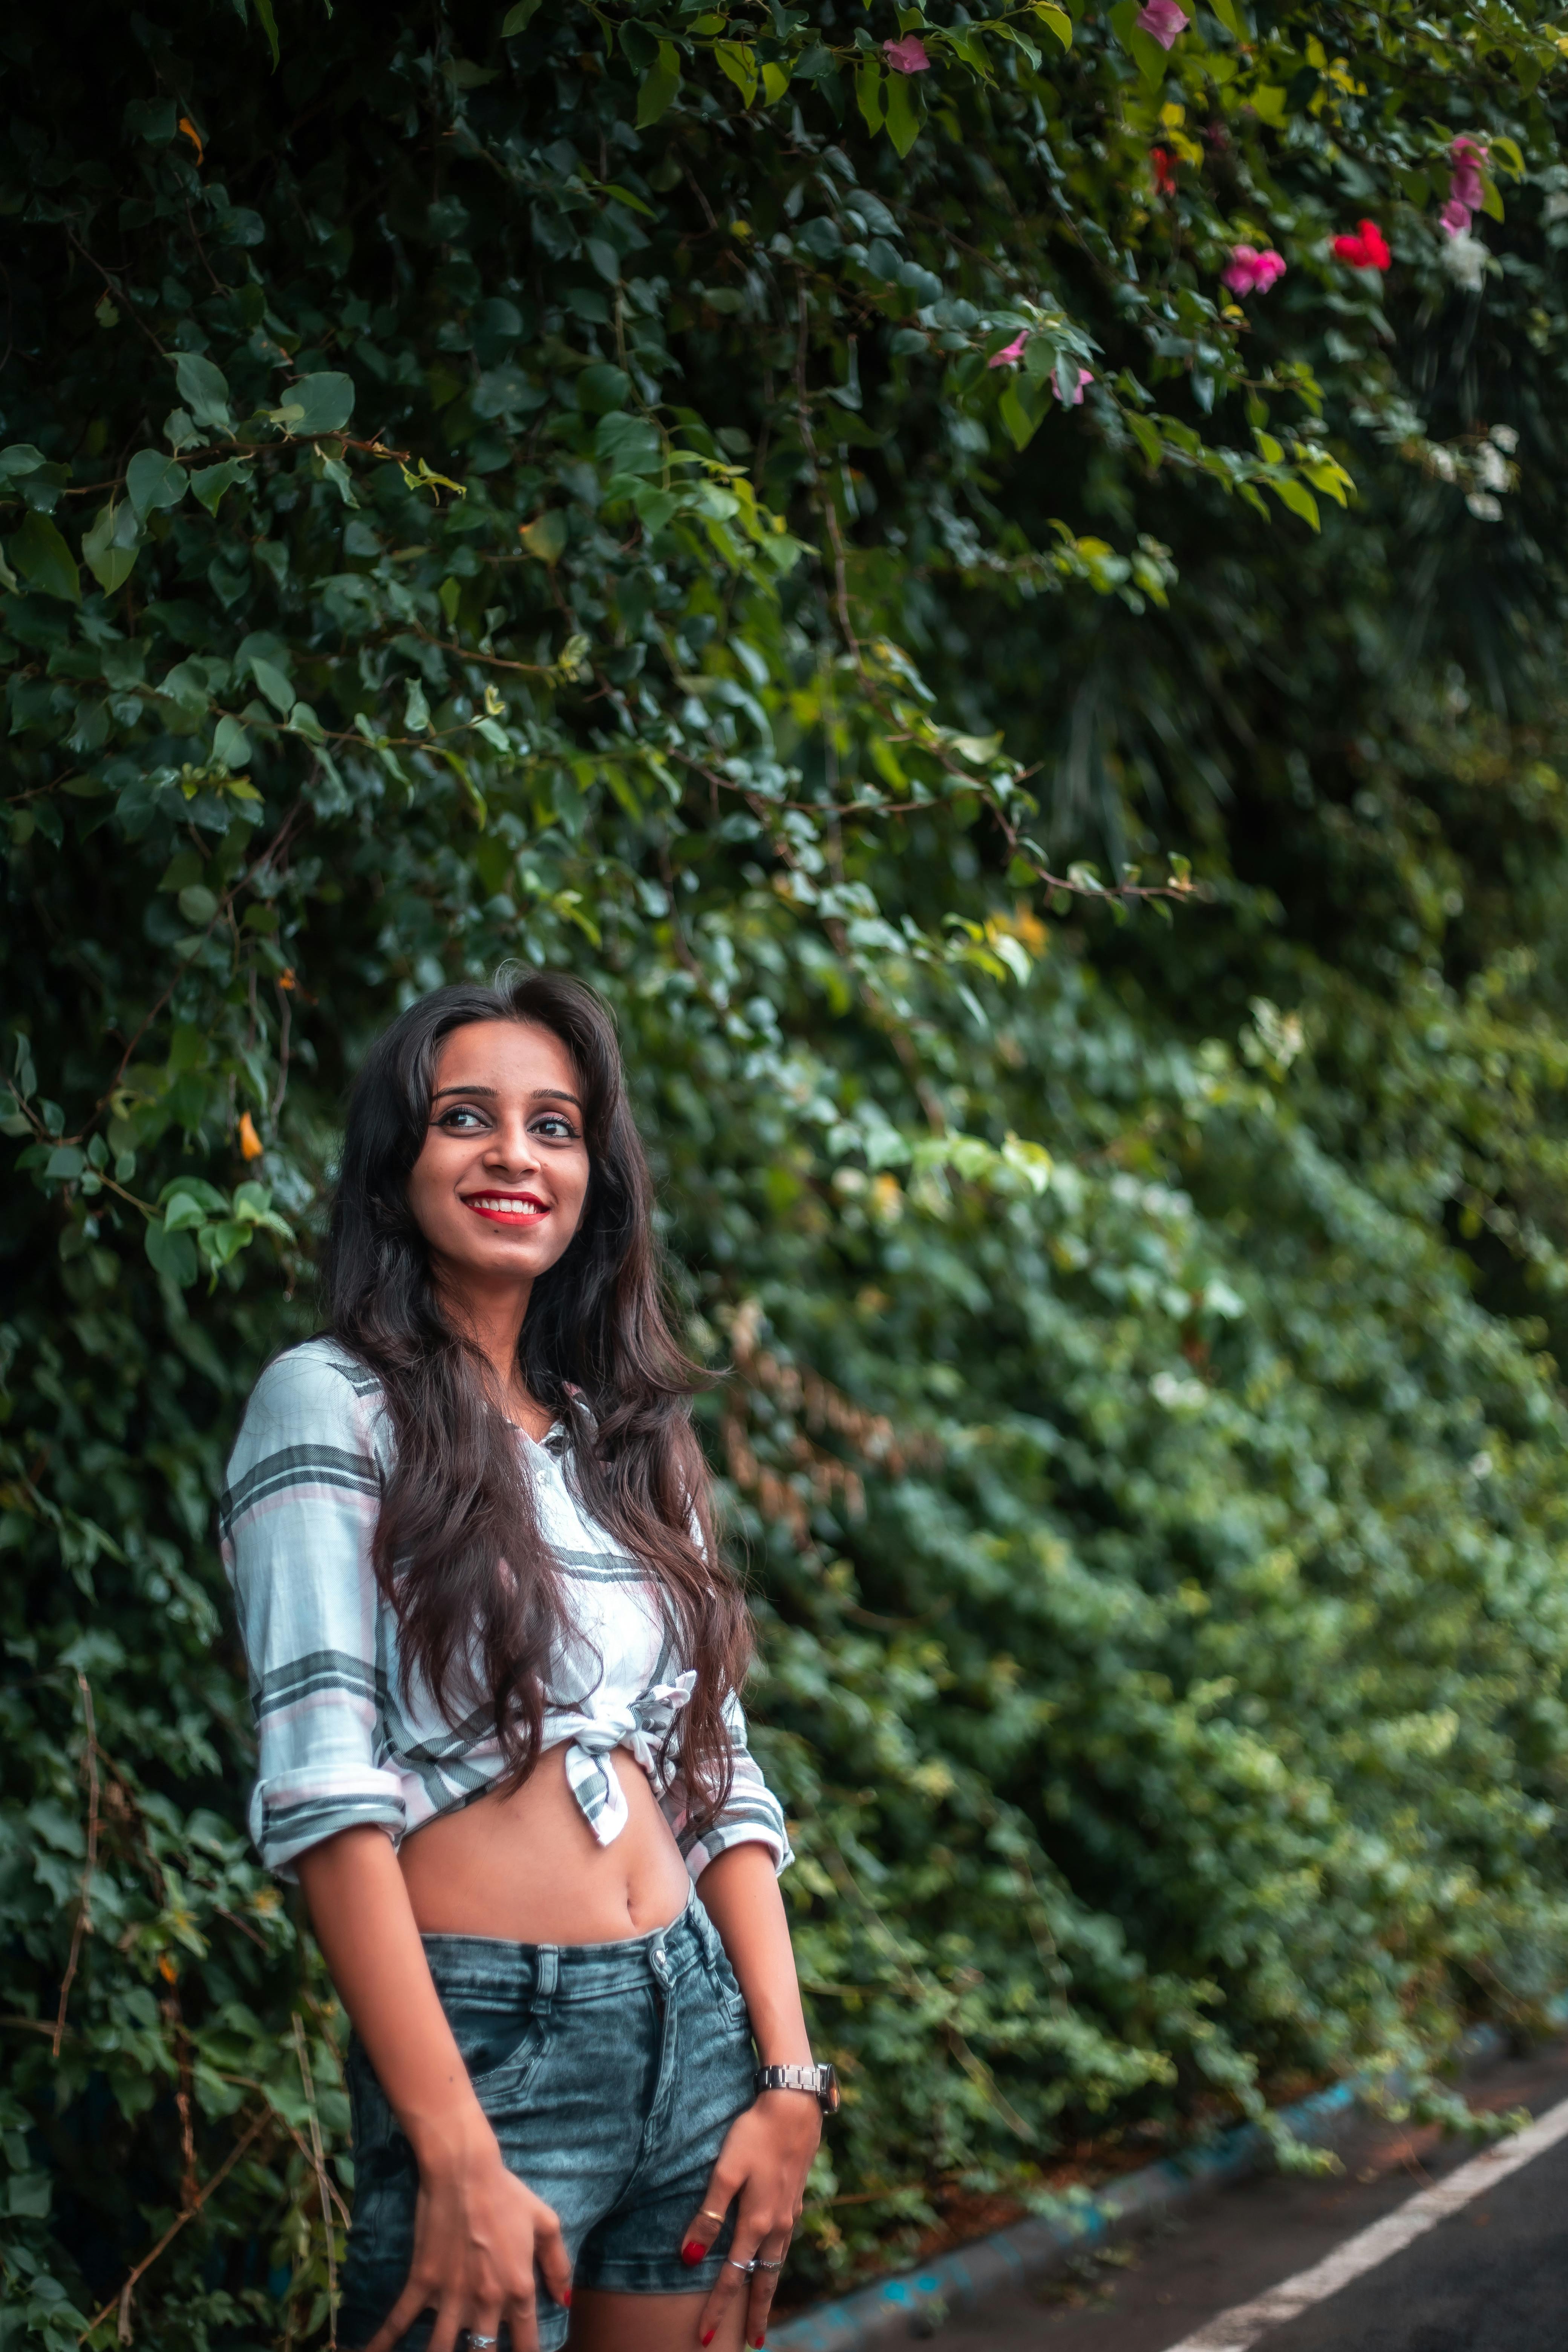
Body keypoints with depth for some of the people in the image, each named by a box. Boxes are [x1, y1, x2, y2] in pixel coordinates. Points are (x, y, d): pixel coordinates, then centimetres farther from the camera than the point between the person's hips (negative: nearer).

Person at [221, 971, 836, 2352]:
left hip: (699, 2030, 6)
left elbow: (718, 1777, 12)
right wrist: (458, 2157, -20)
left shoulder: (632, 1438, 13)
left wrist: (790, 2080, 1)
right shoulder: (335, 1406, -5)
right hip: (485, 2038, -6)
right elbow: (324, 1789, -14)